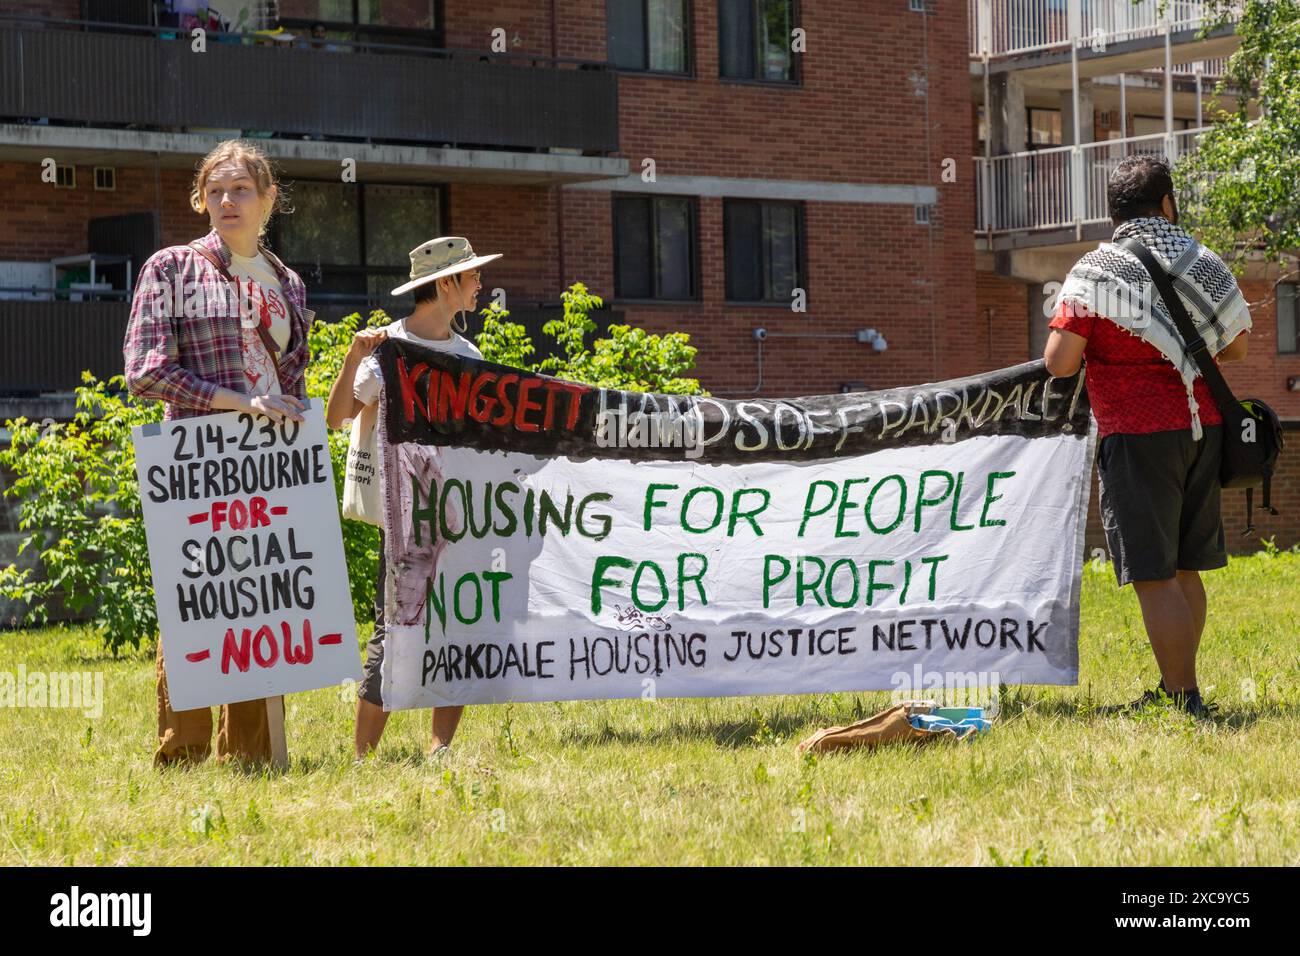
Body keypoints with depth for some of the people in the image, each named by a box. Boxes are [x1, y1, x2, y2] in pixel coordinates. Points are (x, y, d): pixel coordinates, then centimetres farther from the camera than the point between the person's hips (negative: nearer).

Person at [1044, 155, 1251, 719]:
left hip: (1139, 434, -5)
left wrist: (1094, 340, 10)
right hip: (1202, 427, 6)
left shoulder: (1096, 271, -7)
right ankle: (1177, 689, 23)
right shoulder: (1206, 265, 6)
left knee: (1154, 577, -4)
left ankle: (1184, 700, -5)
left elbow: (1059, 363, -12)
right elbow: (1234, 348, 18)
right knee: (1185, 571, 15)